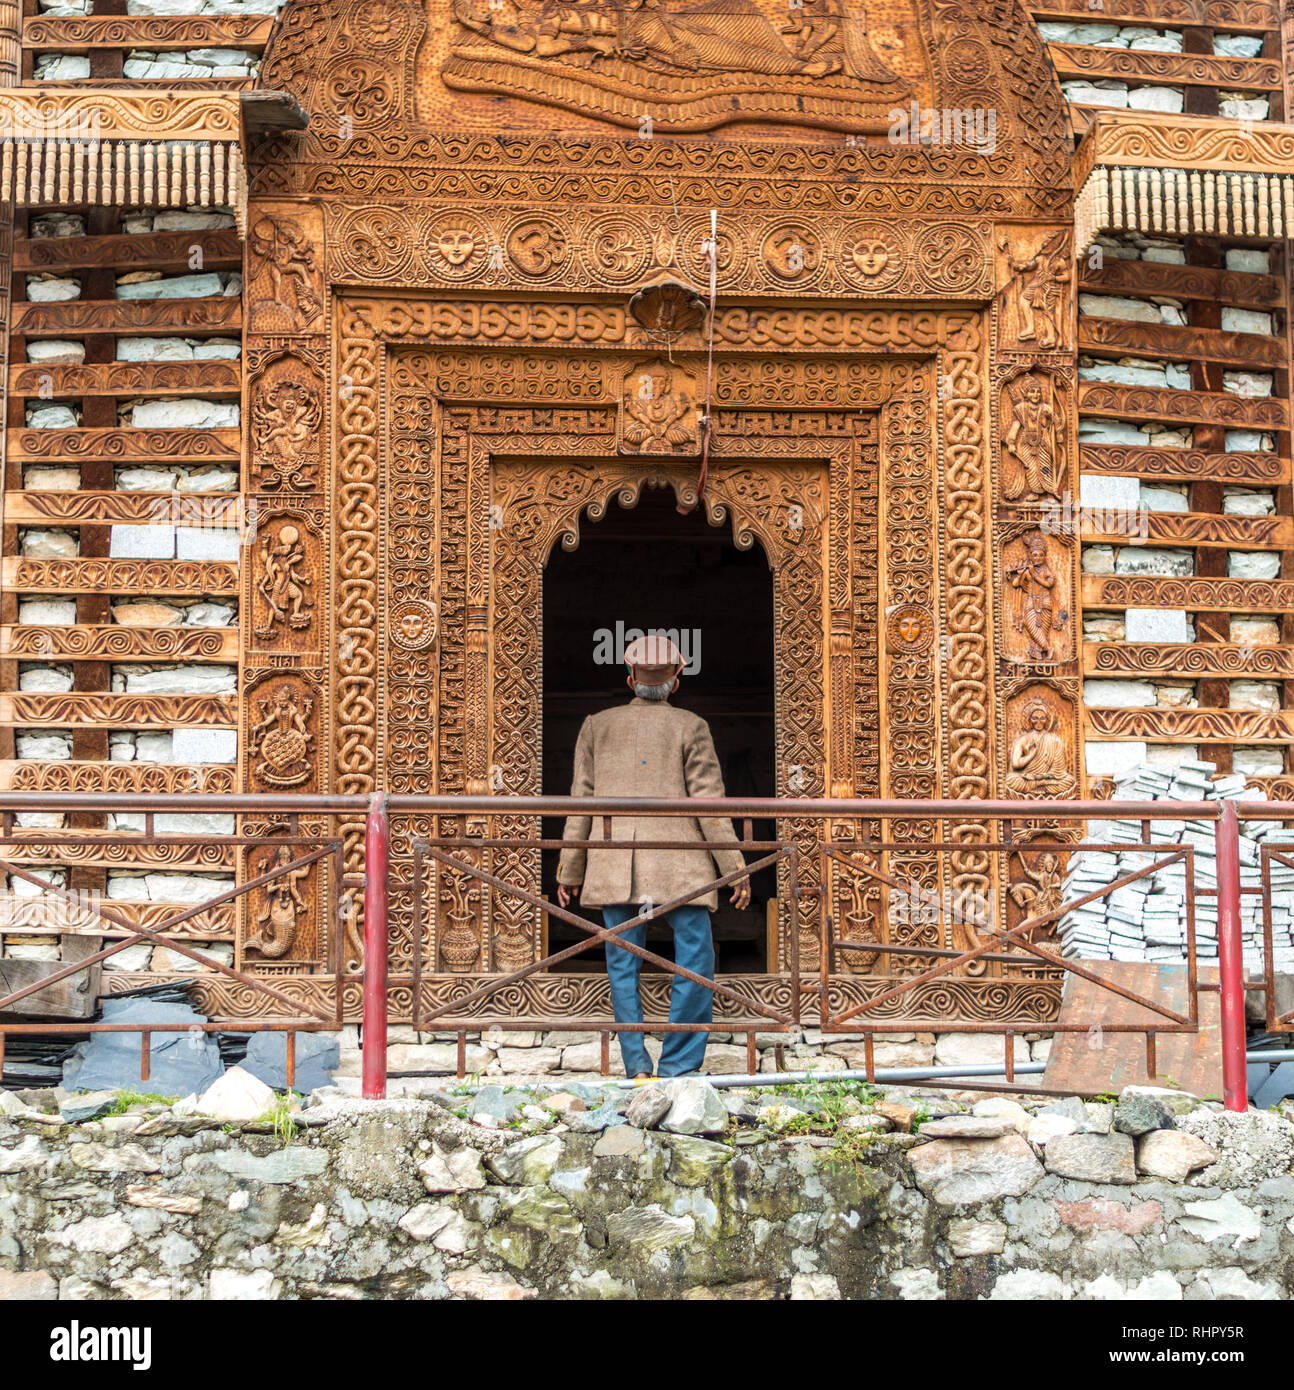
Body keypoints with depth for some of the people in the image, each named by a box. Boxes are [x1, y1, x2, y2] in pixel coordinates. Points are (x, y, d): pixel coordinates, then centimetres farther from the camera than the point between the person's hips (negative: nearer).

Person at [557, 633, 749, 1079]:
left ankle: (636, 1062, 2)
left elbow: (581, 804, 7)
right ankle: (680, 1064, -1)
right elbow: (709, 805, -3)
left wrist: (569, 871, 13)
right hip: (680, 864, -2)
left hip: (615, 864, 3)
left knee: (622, 965, 8)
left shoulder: (597, 727, 8)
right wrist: (736, 870, 1)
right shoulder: (689, 728, 1)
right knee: (695, 963, 3)